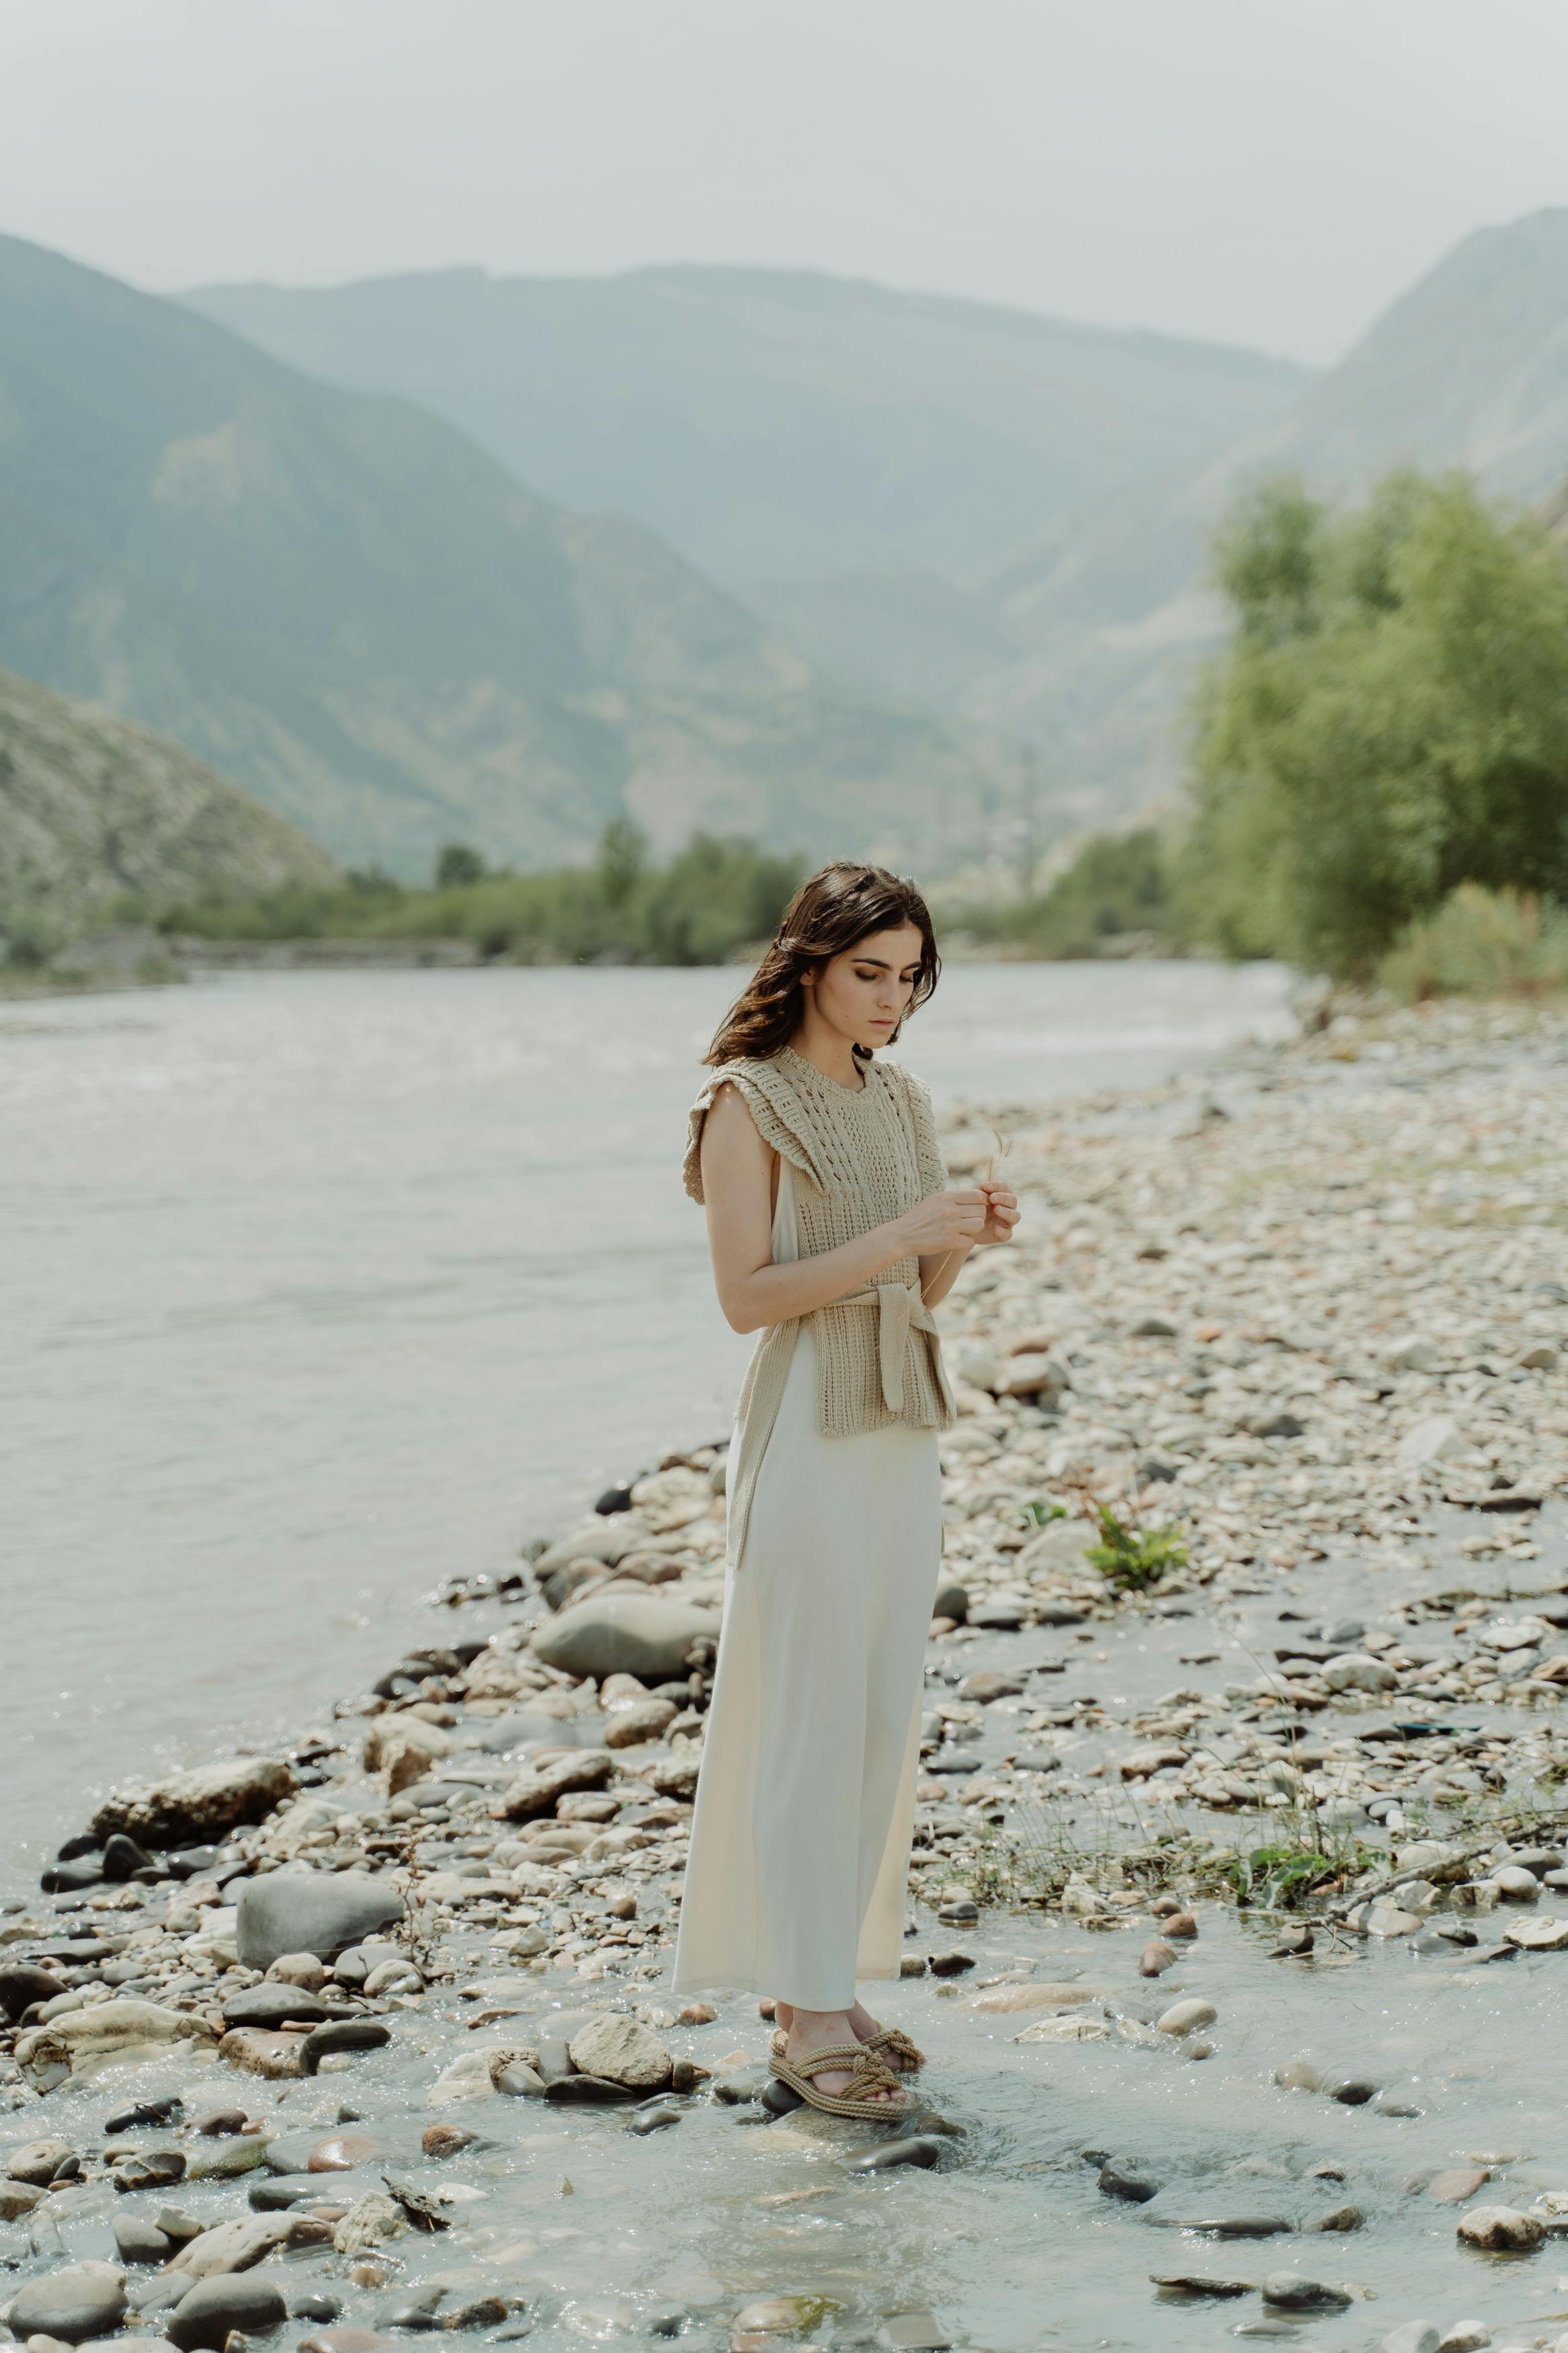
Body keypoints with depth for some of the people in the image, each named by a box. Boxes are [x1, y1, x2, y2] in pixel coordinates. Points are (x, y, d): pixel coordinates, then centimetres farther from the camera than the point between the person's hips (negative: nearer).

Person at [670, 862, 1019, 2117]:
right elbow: (747, 1294, -14)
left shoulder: (901, 1099, 13)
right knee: (810, 1723, -4)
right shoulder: (749, 1104, -8)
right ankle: (805, 2015, 2)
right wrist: (895, 1238, -20)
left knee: (884, 1722, 9)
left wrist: (969, 1237, -4)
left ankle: (837, 1984, 19)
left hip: (905, 1436, 7)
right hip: (810, 1437, -7)